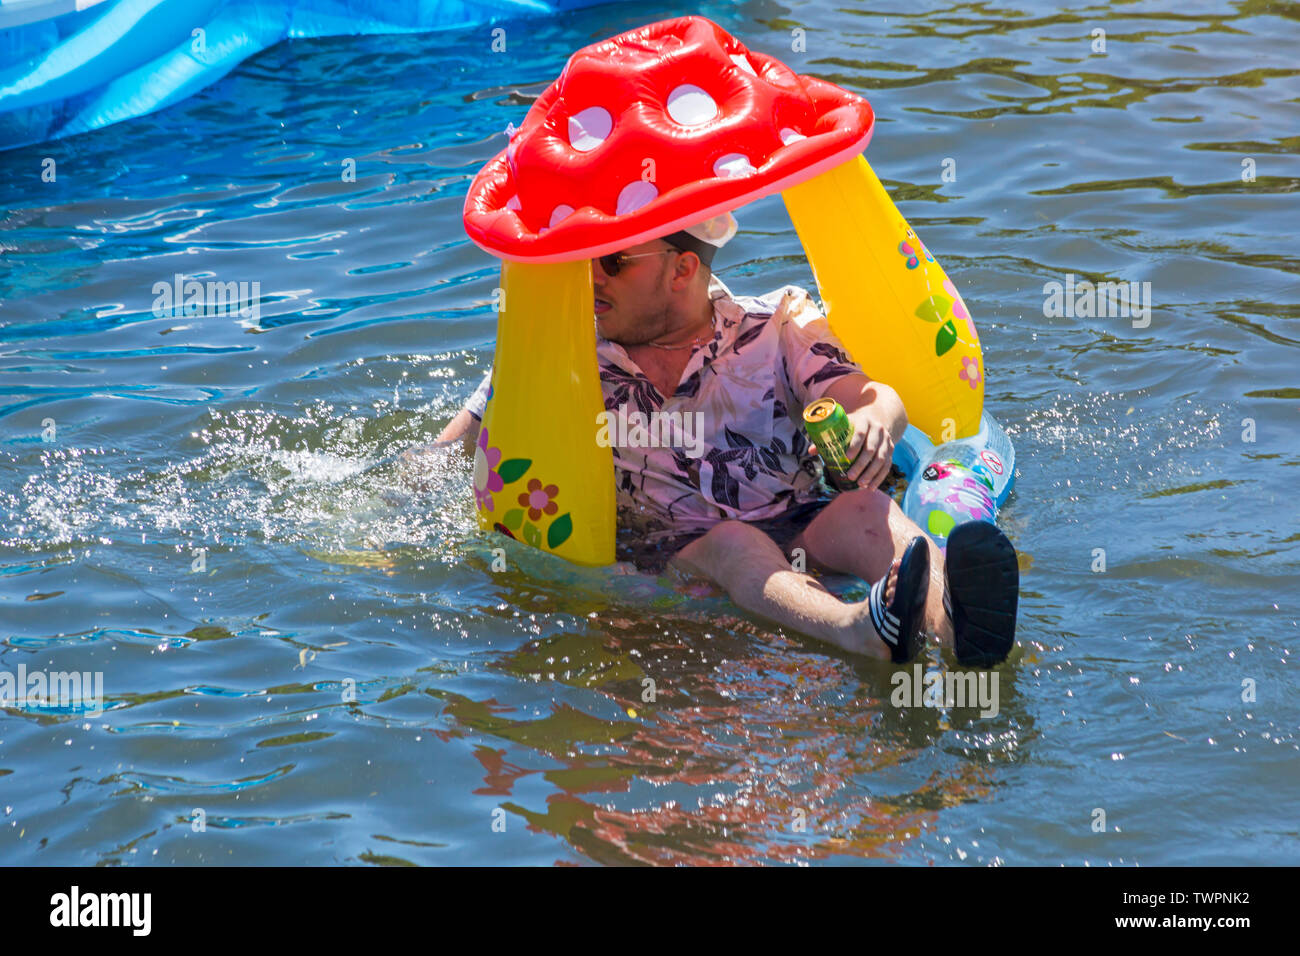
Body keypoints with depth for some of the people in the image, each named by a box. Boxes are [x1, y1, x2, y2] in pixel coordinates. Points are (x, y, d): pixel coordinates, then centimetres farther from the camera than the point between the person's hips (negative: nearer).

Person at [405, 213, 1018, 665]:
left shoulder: (777, 330, 10)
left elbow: (869, 395, -6)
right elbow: (449, 454, 18)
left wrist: (873, 421, -31)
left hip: (802, 534, 1)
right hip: (677, 556, -1)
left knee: (863, 511, -32)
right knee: (733, 545, -36)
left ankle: (948, 618, -67)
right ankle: (859, 630, -70)